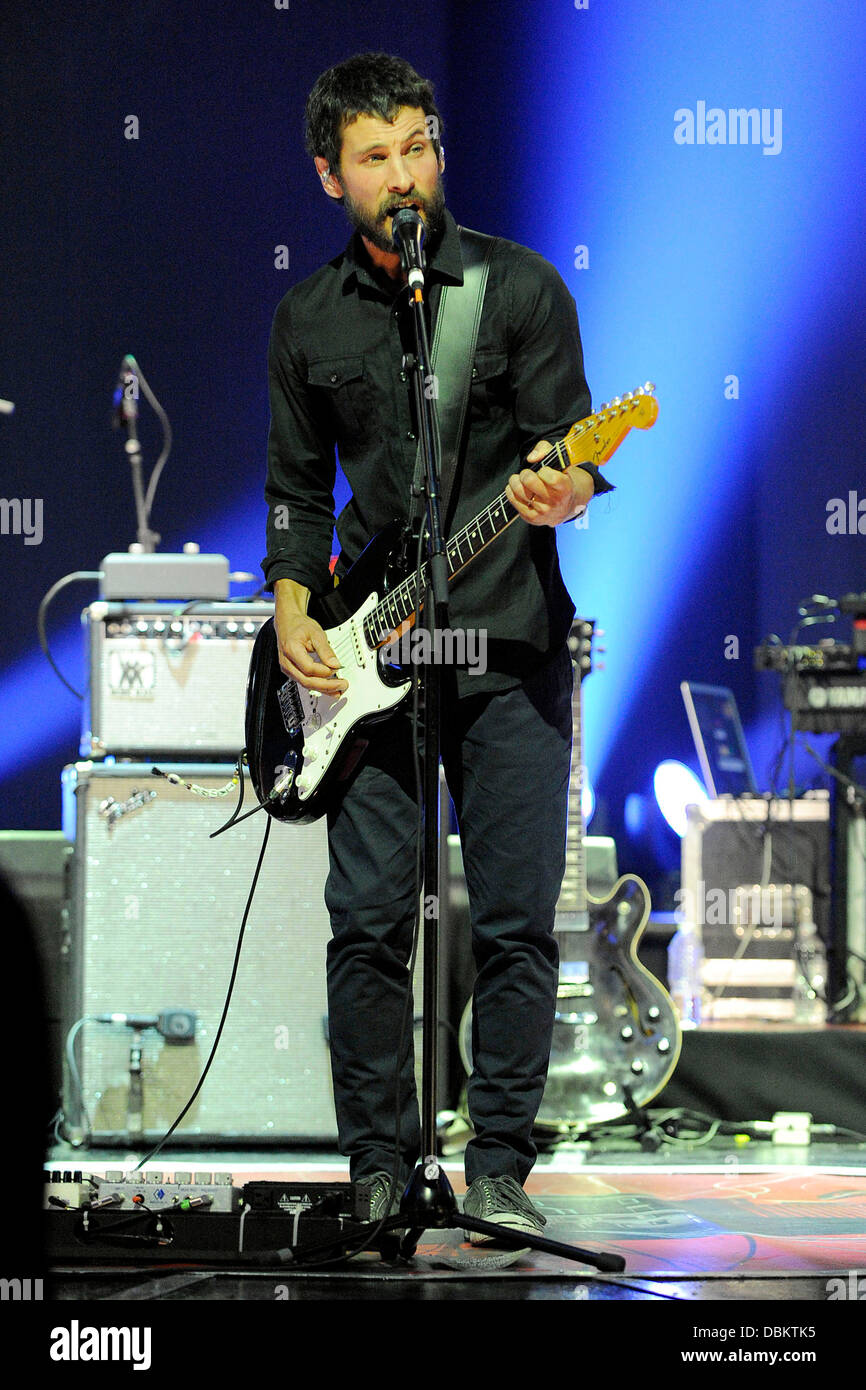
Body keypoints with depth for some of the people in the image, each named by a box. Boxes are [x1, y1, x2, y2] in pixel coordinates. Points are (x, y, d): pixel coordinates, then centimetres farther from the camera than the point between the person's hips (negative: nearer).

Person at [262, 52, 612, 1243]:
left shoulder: (522, 287, 0)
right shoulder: (309, 320, 10)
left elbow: (573, 458, -3)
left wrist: (561, 492, -26)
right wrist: (292, 608, 1)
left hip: (510, 645, -2)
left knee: (517, 920, -3)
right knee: (368, 921, -1)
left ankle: (497, 1170, 6)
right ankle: (377, 1169, 8)